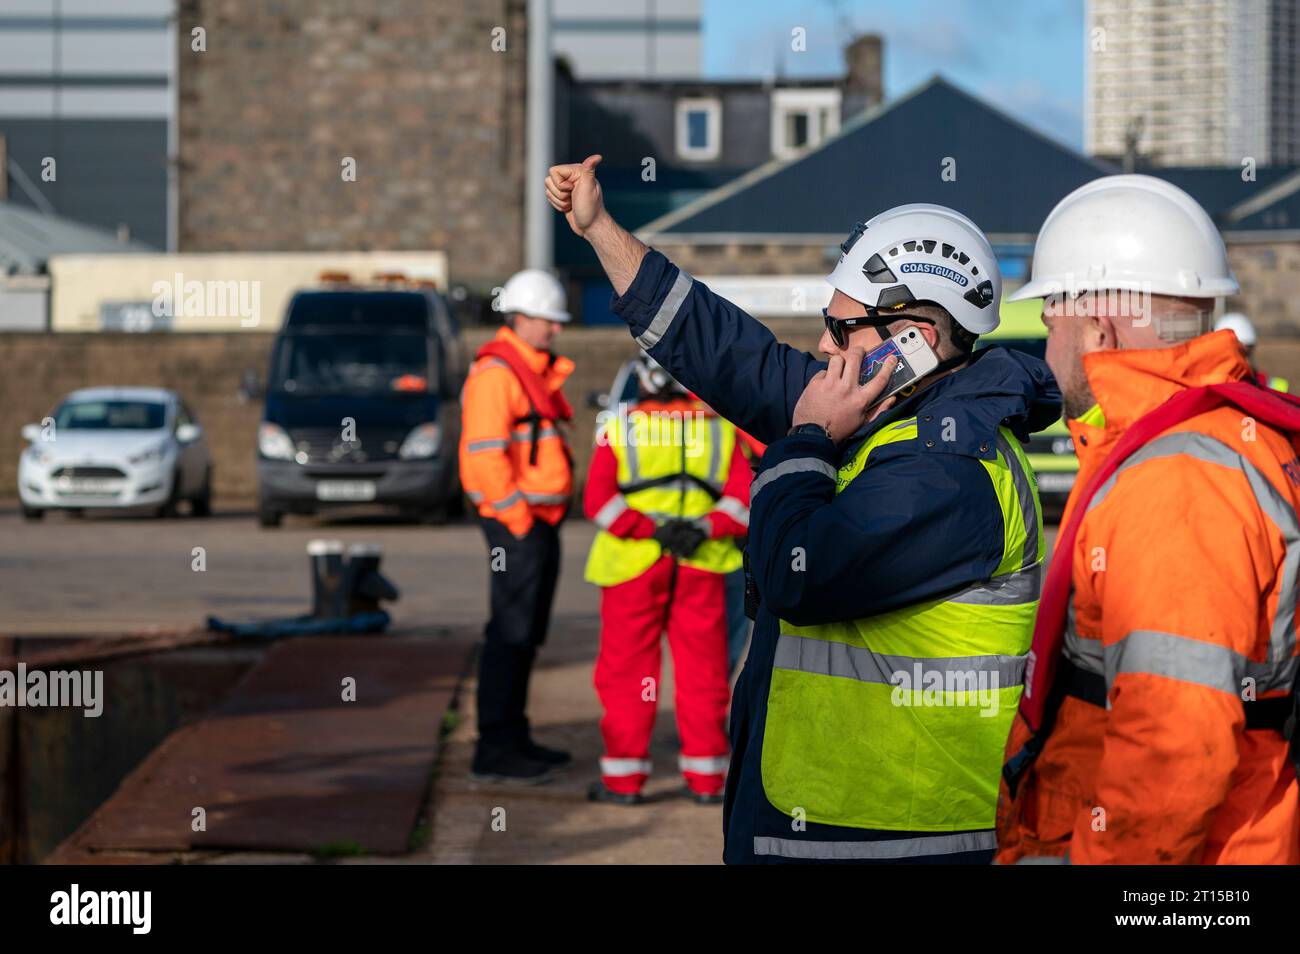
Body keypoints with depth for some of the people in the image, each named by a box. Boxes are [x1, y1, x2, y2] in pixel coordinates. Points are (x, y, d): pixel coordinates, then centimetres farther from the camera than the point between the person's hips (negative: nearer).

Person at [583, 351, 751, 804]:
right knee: (701, 670, 8)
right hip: (702, 566, 2)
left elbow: (598, 499, -10)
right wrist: (705, 527, -11)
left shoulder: (619, 427, 1)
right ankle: (705, 778, 11)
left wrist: (649, 530, -12)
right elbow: (743, 496, -4)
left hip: (634, 565, -2)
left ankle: (624, 778, 5)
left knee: (626, 670, 5)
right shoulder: (720, 429, 6)